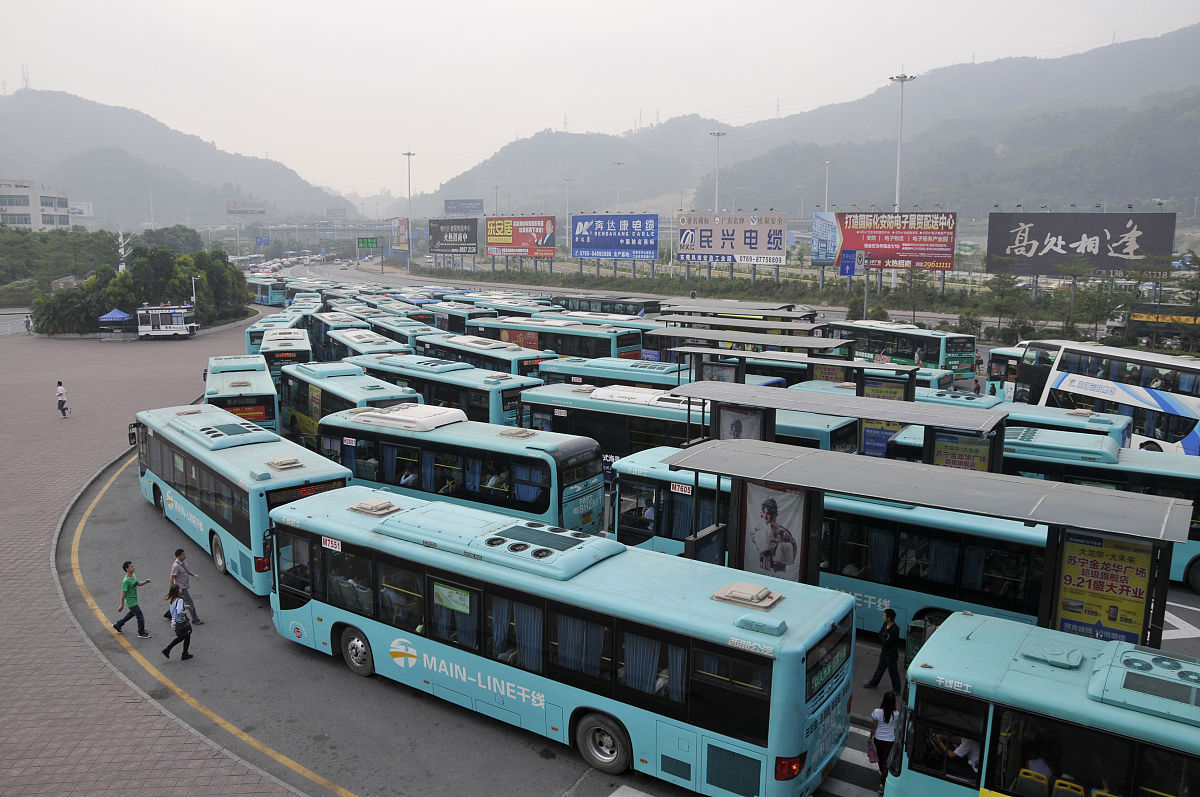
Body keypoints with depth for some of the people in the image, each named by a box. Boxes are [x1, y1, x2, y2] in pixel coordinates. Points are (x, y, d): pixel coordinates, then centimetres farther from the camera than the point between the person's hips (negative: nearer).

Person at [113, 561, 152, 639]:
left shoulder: (133, 575, 0)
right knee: (140, 617, 0)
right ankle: (141, 633, 18)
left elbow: (138, 584, 16)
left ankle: (117, 625, 46)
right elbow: (123, 593, -20)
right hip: (131, 602, -9)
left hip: (135, 600, 9)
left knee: (132, 613, 29)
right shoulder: (126, 581, -26)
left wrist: (145, 582, -5)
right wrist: (122, 605, -14)